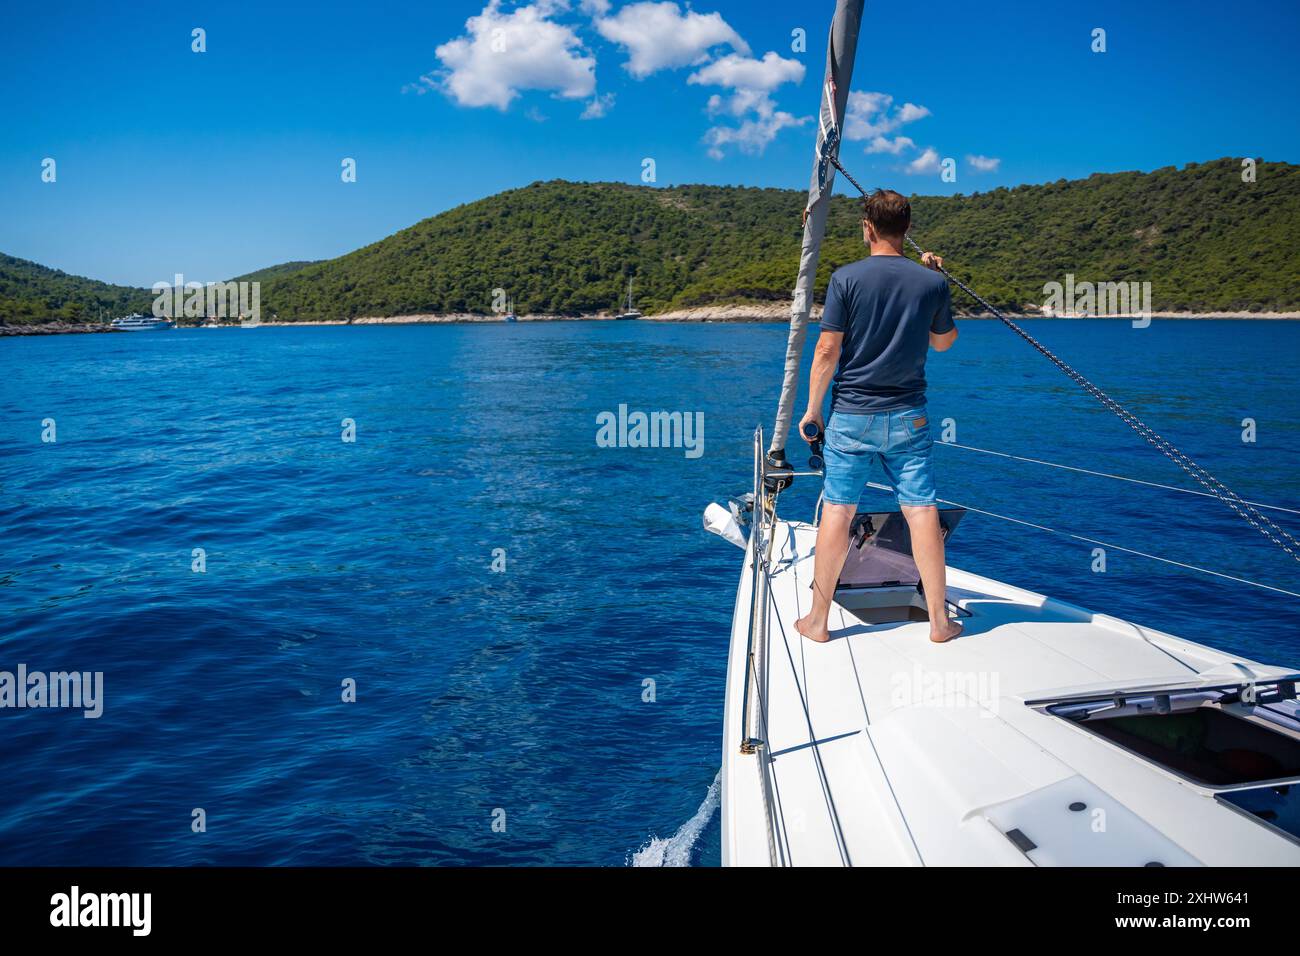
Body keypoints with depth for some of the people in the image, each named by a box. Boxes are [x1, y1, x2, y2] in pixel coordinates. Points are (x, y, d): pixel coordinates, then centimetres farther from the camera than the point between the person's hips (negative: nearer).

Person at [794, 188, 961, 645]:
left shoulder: (846, 278, -8)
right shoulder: (930, 281, 0)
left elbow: (828, 351, -9)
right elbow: (943, 342, 16)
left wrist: (812, 408, 1)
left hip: (851, 414, -1)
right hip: (909, 416, 2)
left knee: (838, 511, 3)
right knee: (922, 510, 3)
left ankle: (818, 620, 11)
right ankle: (939, 620, 9)